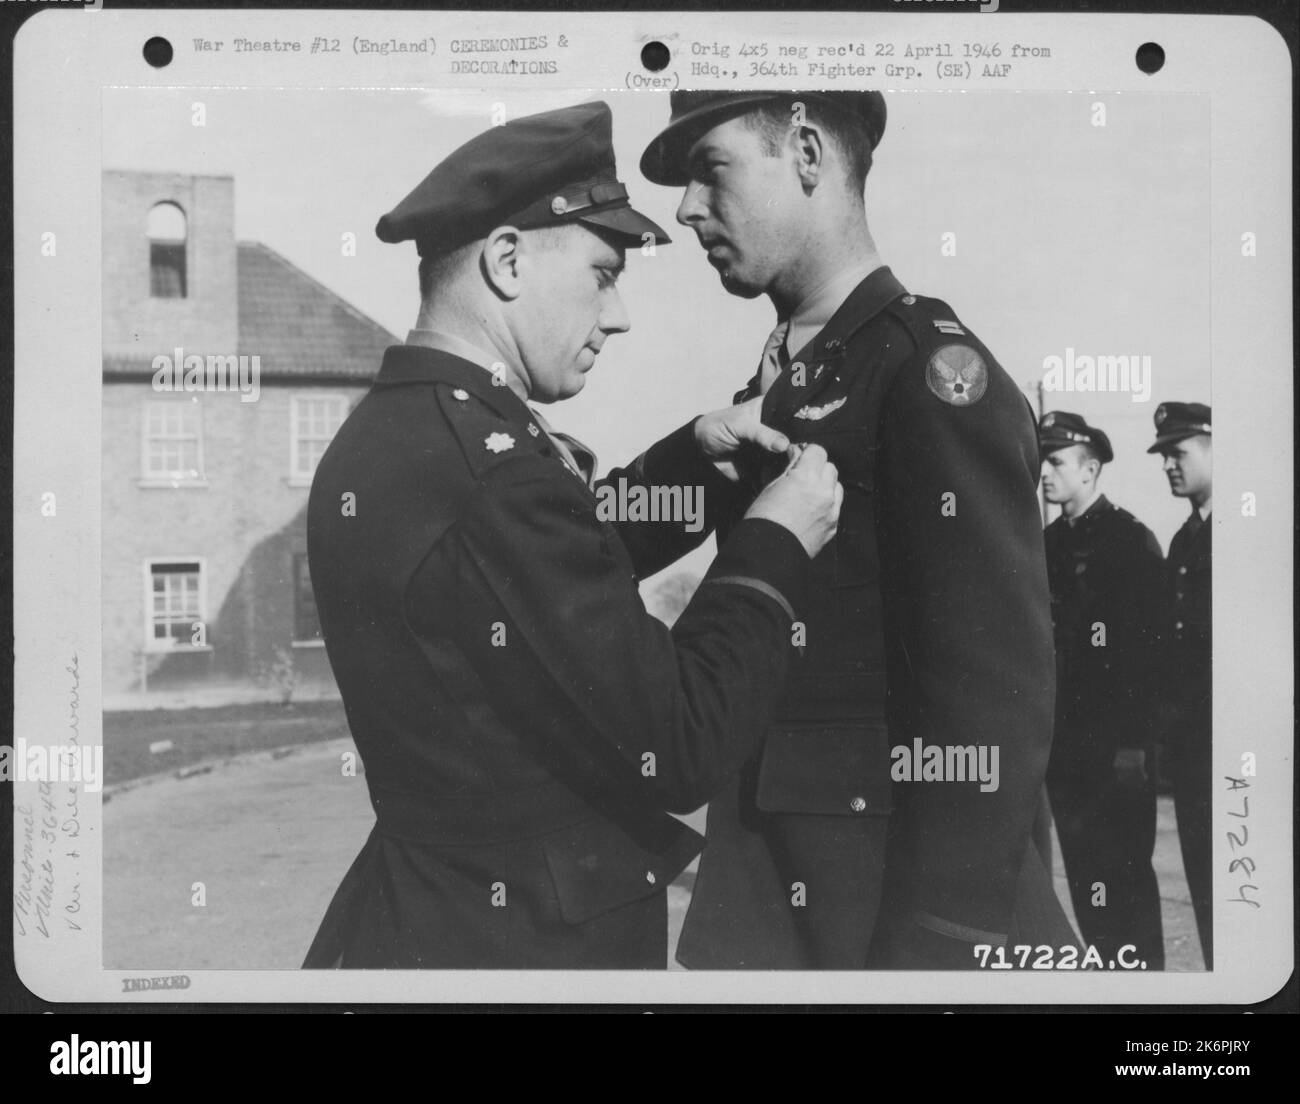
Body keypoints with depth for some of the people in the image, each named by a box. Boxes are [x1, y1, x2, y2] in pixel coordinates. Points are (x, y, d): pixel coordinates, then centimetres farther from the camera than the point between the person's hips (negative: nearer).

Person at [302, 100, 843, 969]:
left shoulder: (381, 433, 3)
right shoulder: (483, 465, -26)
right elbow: (678, 751, -24)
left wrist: (693, 456, 9)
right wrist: (774, 546, -12)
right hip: (527, 941, -9)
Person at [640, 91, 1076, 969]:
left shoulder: (930, 368, -13)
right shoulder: (771, 392, 12)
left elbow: (996, 694, -19)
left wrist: (933, 949, -21)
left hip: (896, 901, -8)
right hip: (764, 883, 8)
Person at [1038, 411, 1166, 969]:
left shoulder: (1131, 540, -7)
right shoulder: (1048, 544, 13)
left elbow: (1149, 645, -14)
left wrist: (1135, 741, -18)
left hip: (1118, 747, -6)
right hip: (1066, 742, 6)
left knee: (1124, 878, -1)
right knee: (1084, 877, 10)